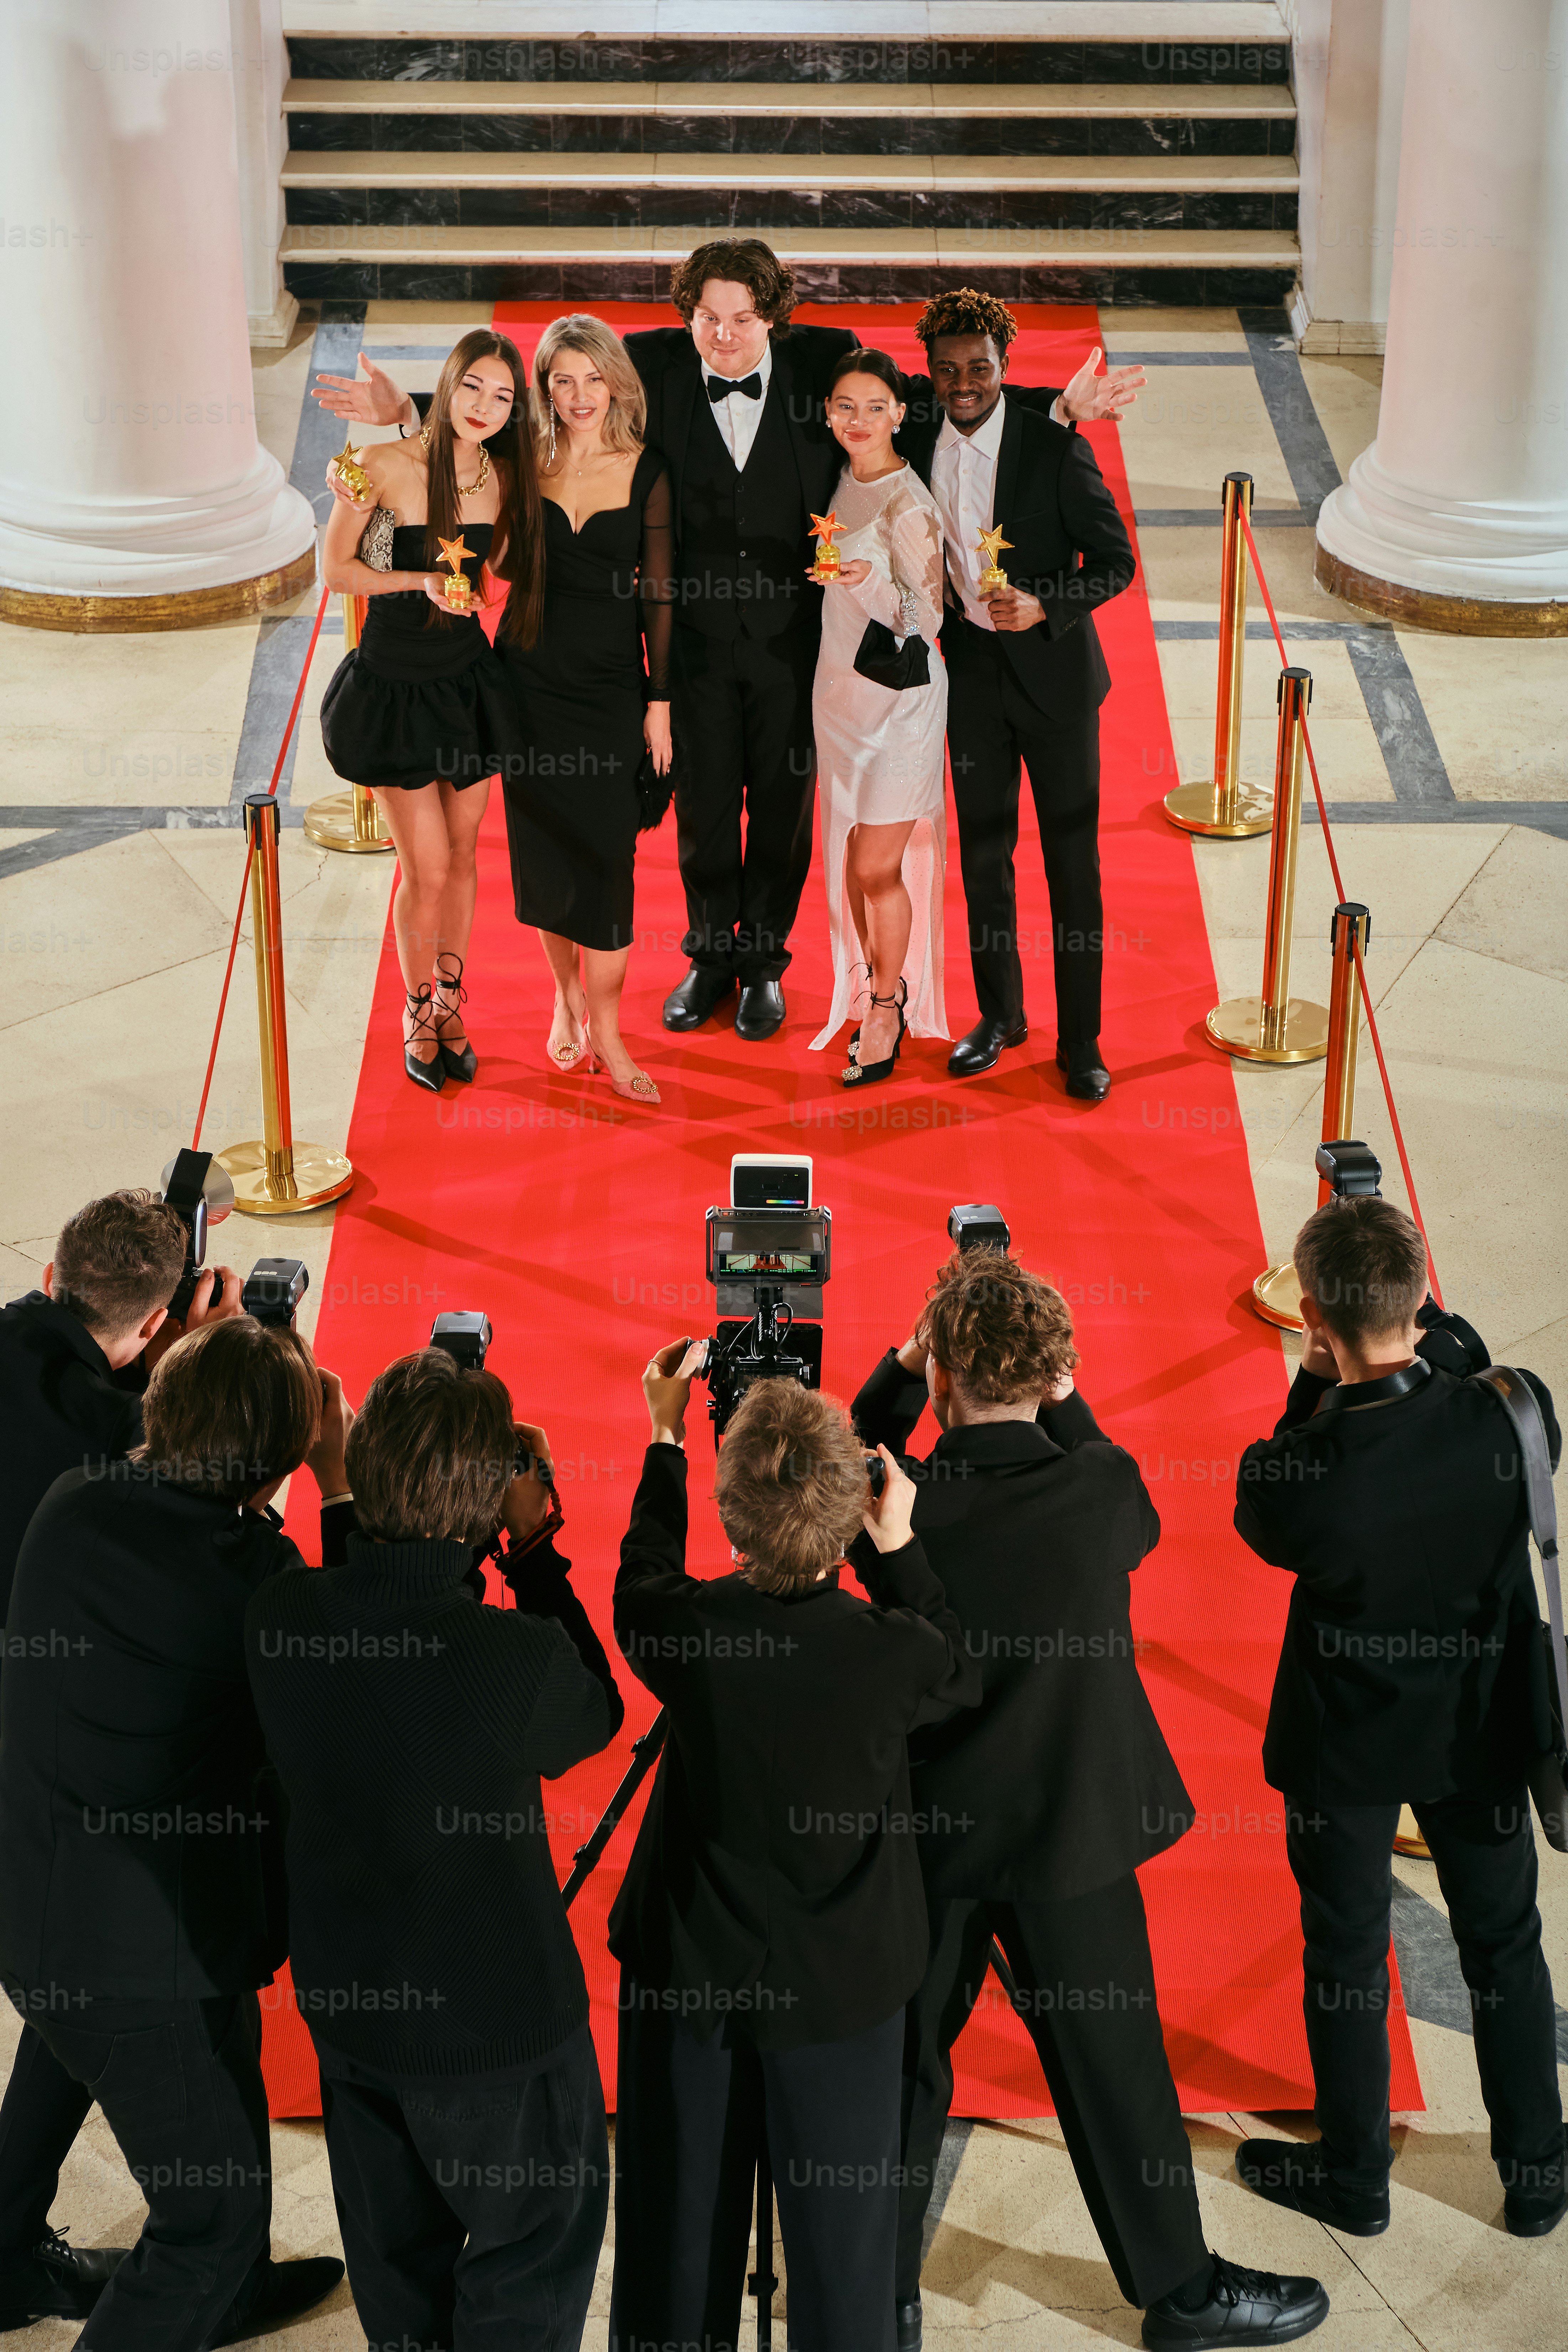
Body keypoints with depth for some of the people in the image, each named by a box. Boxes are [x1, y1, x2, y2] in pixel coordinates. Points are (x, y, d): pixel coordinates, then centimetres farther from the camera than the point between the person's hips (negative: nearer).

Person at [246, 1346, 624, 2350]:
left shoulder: (284, 1616, -18)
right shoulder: (514, 1656, -32)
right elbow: (594, 1717, -9)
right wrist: (534, 1545, -9)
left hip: (344, 2002, 5)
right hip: (496, 2015, -5)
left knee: (397, 2264, 25)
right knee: (536, 2246, 19)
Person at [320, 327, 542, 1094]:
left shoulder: (505, 477, -2)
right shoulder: (386, 466, -16)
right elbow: (335, 569, -9)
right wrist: (420, 582, -20)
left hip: (467, 677, 4)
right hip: (396, 681, -4)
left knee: (461, 855, 13)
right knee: (427, 868, -2)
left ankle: (450, 1007, 31)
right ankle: (419, 1015, 21)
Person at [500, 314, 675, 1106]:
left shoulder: (646, 472, -2)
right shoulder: (524, 462, 0)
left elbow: (658, 594, 1)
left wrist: (660, 700, -1)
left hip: (611, 683, -1)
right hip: (532, 675, 1)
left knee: (605, 851, -4)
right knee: (543, 846, 7)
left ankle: (605, 1030, 4)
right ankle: (566, 996, 27)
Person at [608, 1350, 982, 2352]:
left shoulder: (684, 1632, -21)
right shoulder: (895, 1653, -25)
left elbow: (644, 1579, 5)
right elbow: (961, 1674, 1)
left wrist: (667, 1438, 14)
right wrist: (898, 1550, -4)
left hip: (687, 1970, 1)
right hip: (842, 1985, -1)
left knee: (678, 2224, 17)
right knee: (840, 2226, 14)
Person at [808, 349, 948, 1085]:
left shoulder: (909, 506, -19)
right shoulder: (845, 481, 4)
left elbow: (927, 620, -20)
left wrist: (871, 582, -35)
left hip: (901, 700, -7)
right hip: (840, 689, 7)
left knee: (877, 868, -2)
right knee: (850, 857, 12)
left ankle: (890, 1004, 17)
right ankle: (878, 982, 30)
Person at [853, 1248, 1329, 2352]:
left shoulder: (903, 1507, -15)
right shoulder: (1104, 1489, -18)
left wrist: (904, 1363, 1)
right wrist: (1062, 1397, 3)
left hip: (925, 1835, 1)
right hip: (1070, 1833, -1)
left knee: (905, 2069, 16)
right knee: (1113, 2070, 13)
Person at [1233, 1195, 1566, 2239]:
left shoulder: (1308, 1470, -31)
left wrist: (1315, 1388, -7)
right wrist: (1428, 1327, -1)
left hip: (1349, 1742, -2)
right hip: (1484, 1726, 3)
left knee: (1347, 1961, 18)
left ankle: (1355, 2178, 36)